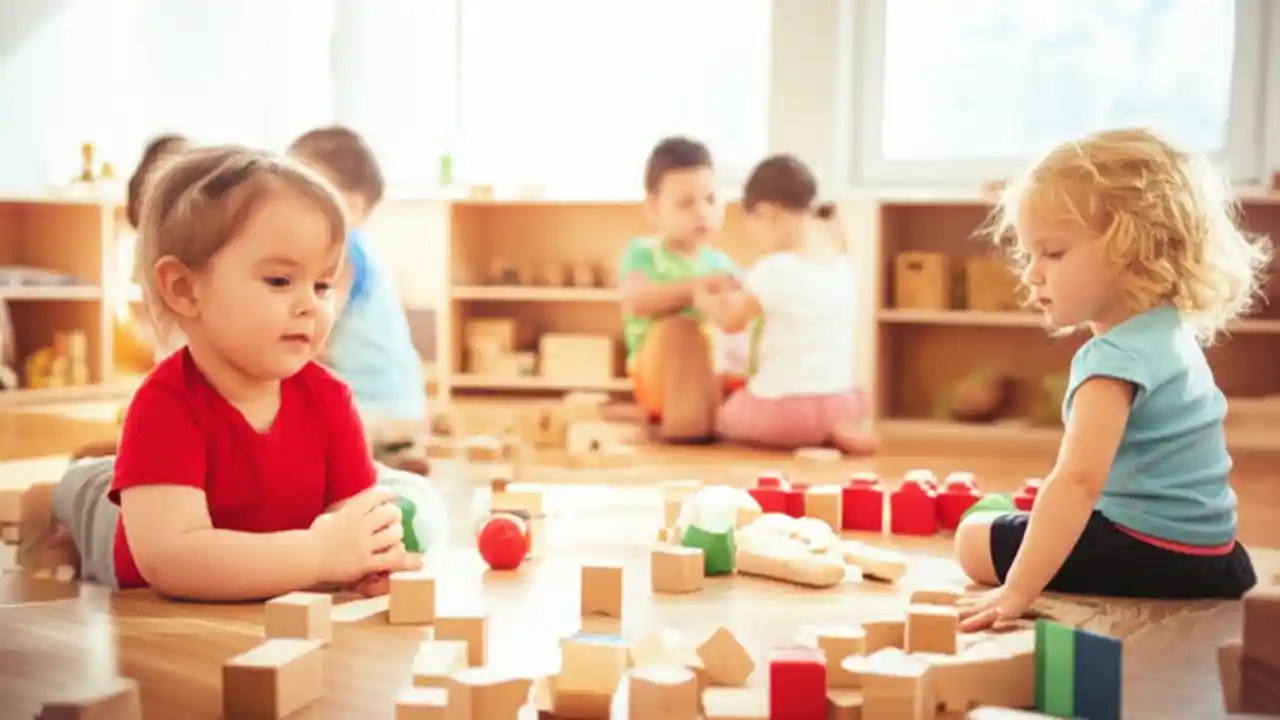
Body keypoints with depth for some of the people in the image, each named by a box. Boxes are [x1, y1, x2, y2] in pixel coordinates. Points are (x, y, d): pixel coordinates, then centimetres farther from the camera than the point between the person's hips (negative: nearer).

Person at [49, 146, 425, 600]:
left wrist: (377, 555, -42)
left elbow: (357, 513, -16)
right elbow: (168, 560, -43)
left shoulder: (327, 398, -17)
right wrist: (321, 554, -50)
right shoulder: (165, 405, -33)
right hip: (159, 613, -3)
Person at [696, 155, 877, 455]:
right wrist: (739, 296, 22)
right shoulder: (843, 266, 3)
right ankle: (833, 430, 3)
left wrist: (704, 299, 19)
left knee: (722, 417, 19)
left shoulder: (773, 270, -16)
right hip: (839, 401, 6)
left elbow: (732, 320, 0)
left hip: (783, 406, -6)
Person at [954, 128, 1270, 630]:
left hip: (1153, 556, -9)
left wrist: (1017, 592, -34)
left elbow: (1078, 480, -31)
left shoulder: (1118, 355, -21)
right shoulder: (1171, 332, 10)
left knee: (976, 538, 2)